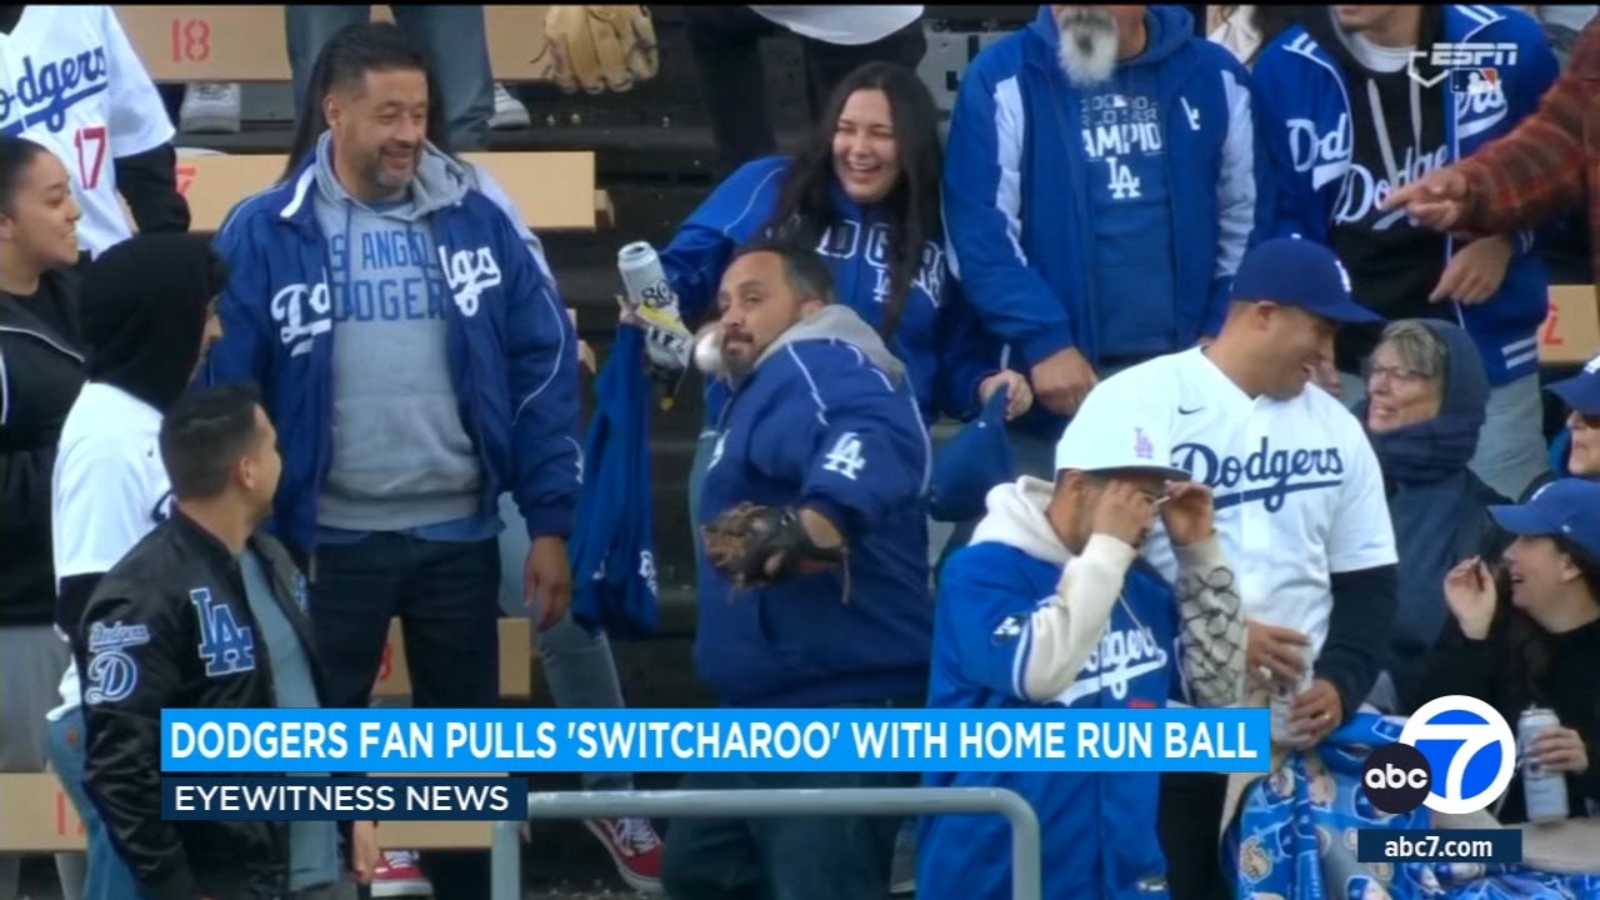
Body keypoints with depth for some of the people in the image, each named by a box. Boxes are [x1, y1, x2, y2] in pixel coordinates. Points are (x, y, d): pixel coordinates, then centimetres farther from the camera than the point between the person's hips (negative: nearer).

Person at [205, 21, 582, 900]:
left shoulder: (476, 221, 1)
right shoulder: (264, 234, -7)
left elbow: (544, 367, 3)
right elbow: (223, 391, -5)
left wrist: (550, 522, -2)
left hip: (460, 535, 2)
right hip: (331, 543, -2)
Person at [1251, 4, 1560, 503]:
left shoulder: (1509, 45, -6)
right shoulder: (1288, 68, -4)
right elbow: (1278, 215, 4)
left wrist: (1509, 241, -7)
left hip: (1486, 351, 0)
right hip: (1346, 358, 0)